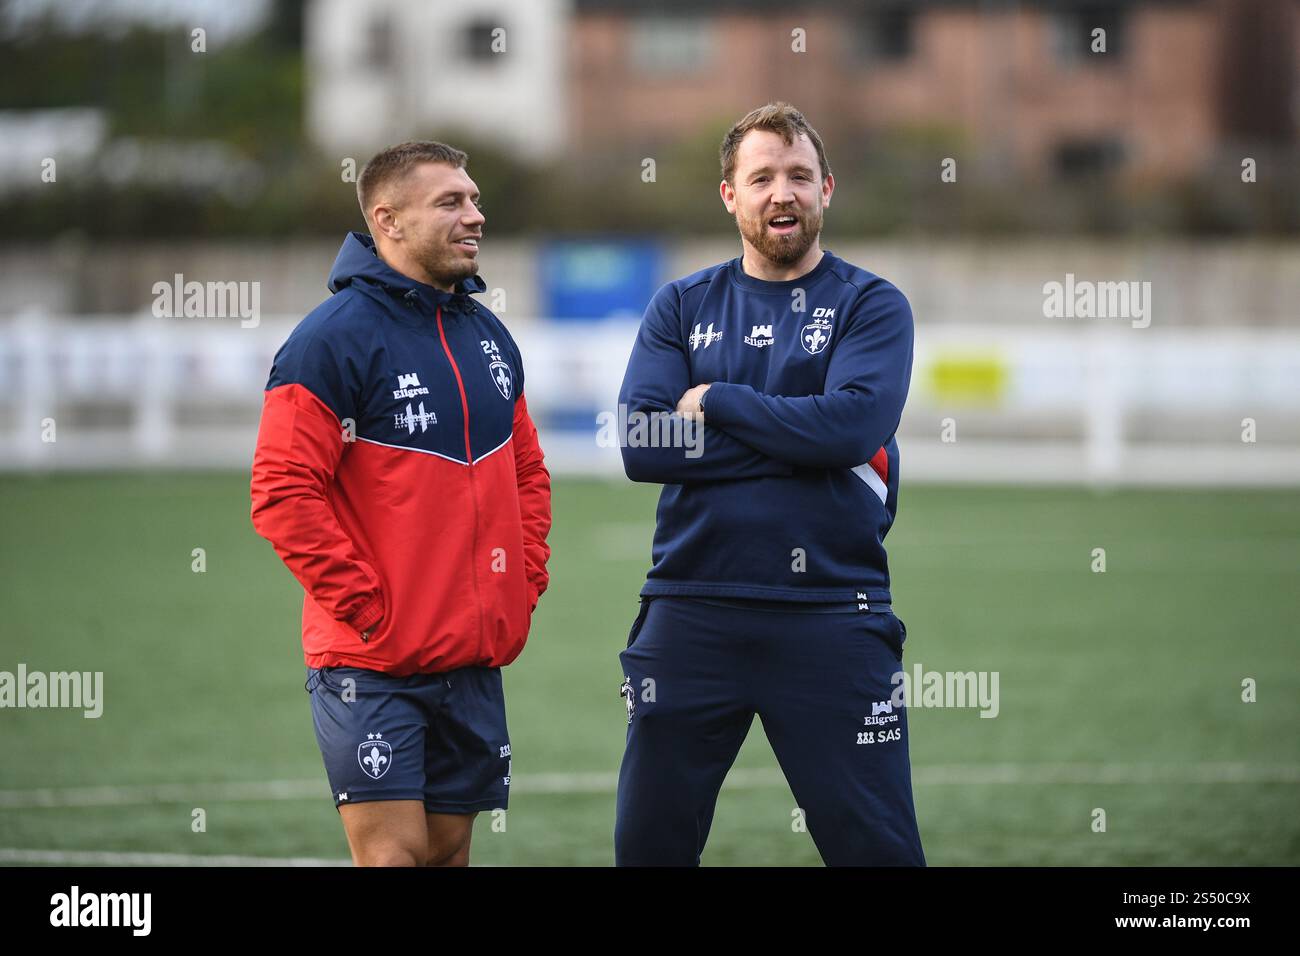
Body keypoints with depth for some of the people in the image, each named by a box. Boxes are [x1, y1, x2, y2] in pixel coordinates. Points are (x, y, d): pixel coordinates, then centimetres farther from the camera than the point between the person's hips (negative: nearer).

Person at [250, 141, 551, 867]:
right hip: (371, 665, -7)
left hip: (473, 659, 7)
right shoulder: (332, 338, -11)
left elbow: (527, 472, 24)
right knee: (394, 854, -11)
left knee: (448, 851, 10)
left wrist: (527, 582, 11)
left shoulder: (489, 337, 13)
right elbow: (283, 492, -16)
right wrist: (364, 606, -16)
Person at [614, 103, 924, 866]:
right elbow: (641, 446, -5)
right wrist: (800, 439, -10)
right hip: (690, 612, 3)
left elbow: (853, 424, -15)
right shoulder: (681, 309, 10)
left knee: (878, 846, -3)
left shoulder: (872, 306, 3)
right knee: (648, 845, 7)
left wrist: (714, 402, -7)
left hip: (831, 617, -2)